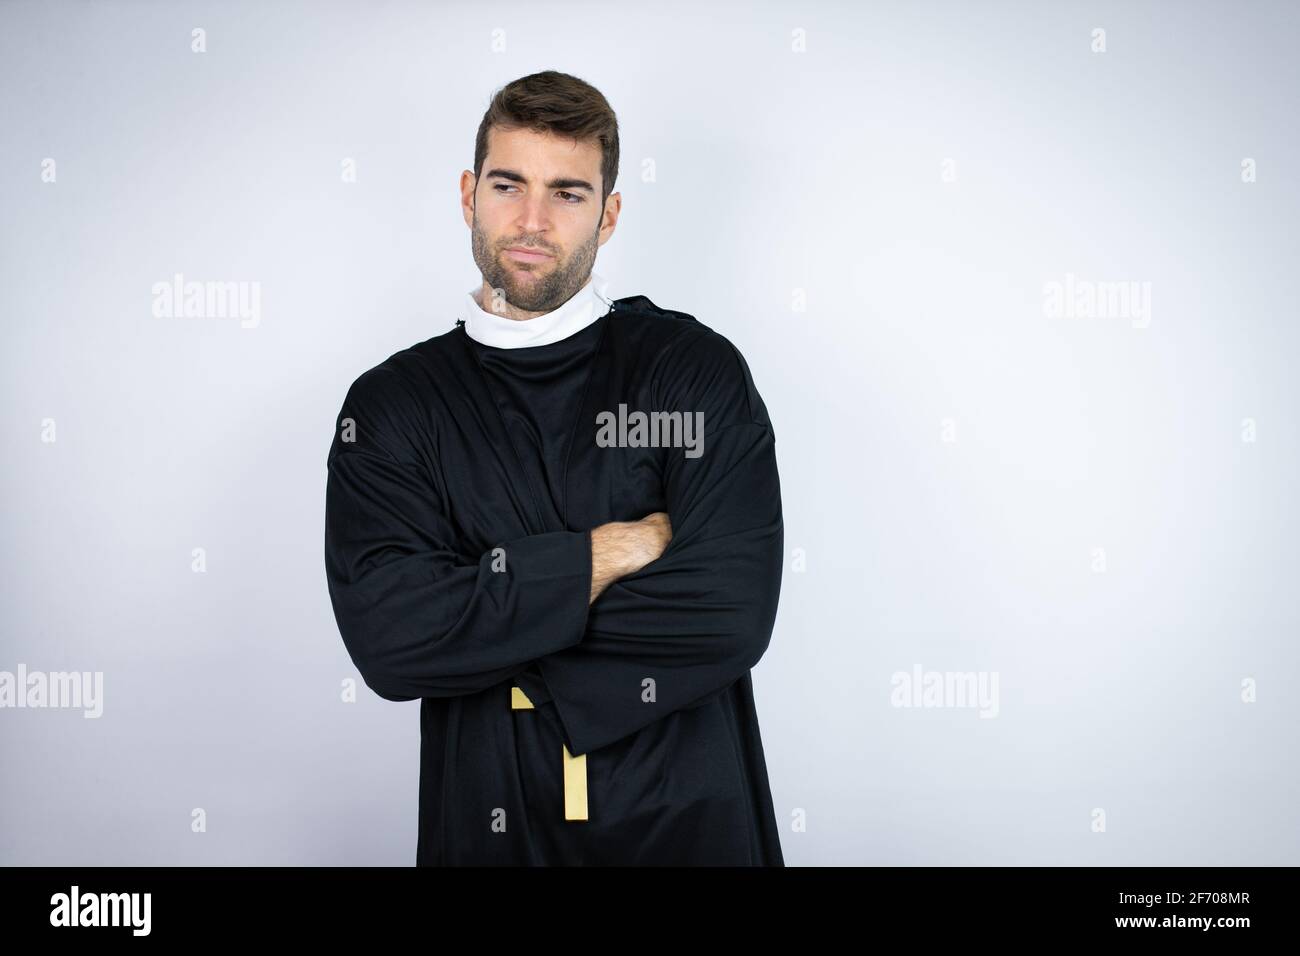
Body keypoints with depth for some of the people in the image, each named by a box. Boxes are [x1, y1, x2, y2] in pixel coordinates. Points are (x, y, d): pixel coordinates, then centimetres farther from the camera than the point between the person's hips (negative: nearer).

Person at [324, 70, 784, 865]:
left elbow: (730, 616, -18)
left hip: (690, 821, -1)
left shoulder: (696, 368, -6)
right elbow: (387, 638, -15)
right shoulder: (390, 406, -2)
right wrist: (605, 557, -17)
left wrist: (484, 626, -15)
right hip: (492, 825, 1)